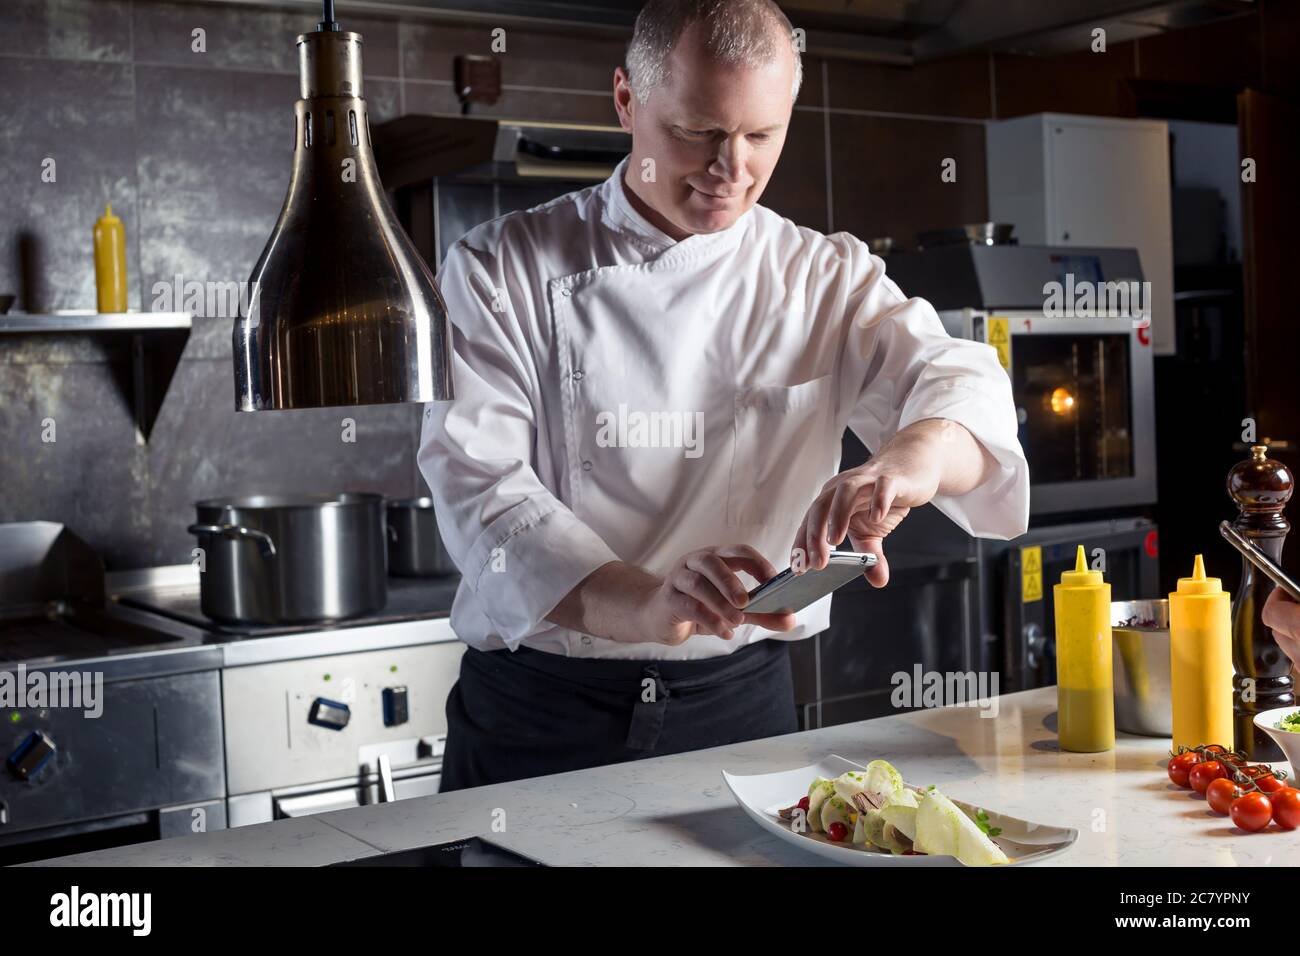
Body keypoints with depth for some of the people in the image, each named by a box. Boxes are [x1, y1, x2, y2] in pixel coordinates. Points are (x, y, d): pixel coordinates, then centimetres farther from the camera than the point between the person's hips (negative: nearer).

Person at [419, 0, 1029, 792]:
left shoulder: (828, 278, 4)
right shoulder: (502, 270, -5)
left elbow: (956, 379, -11)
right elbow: (479, 487, -16)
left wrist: (912, 459, -37)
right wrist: (645, 605, -34)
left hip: (742, 705, 2)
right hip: (540, 715, -1)